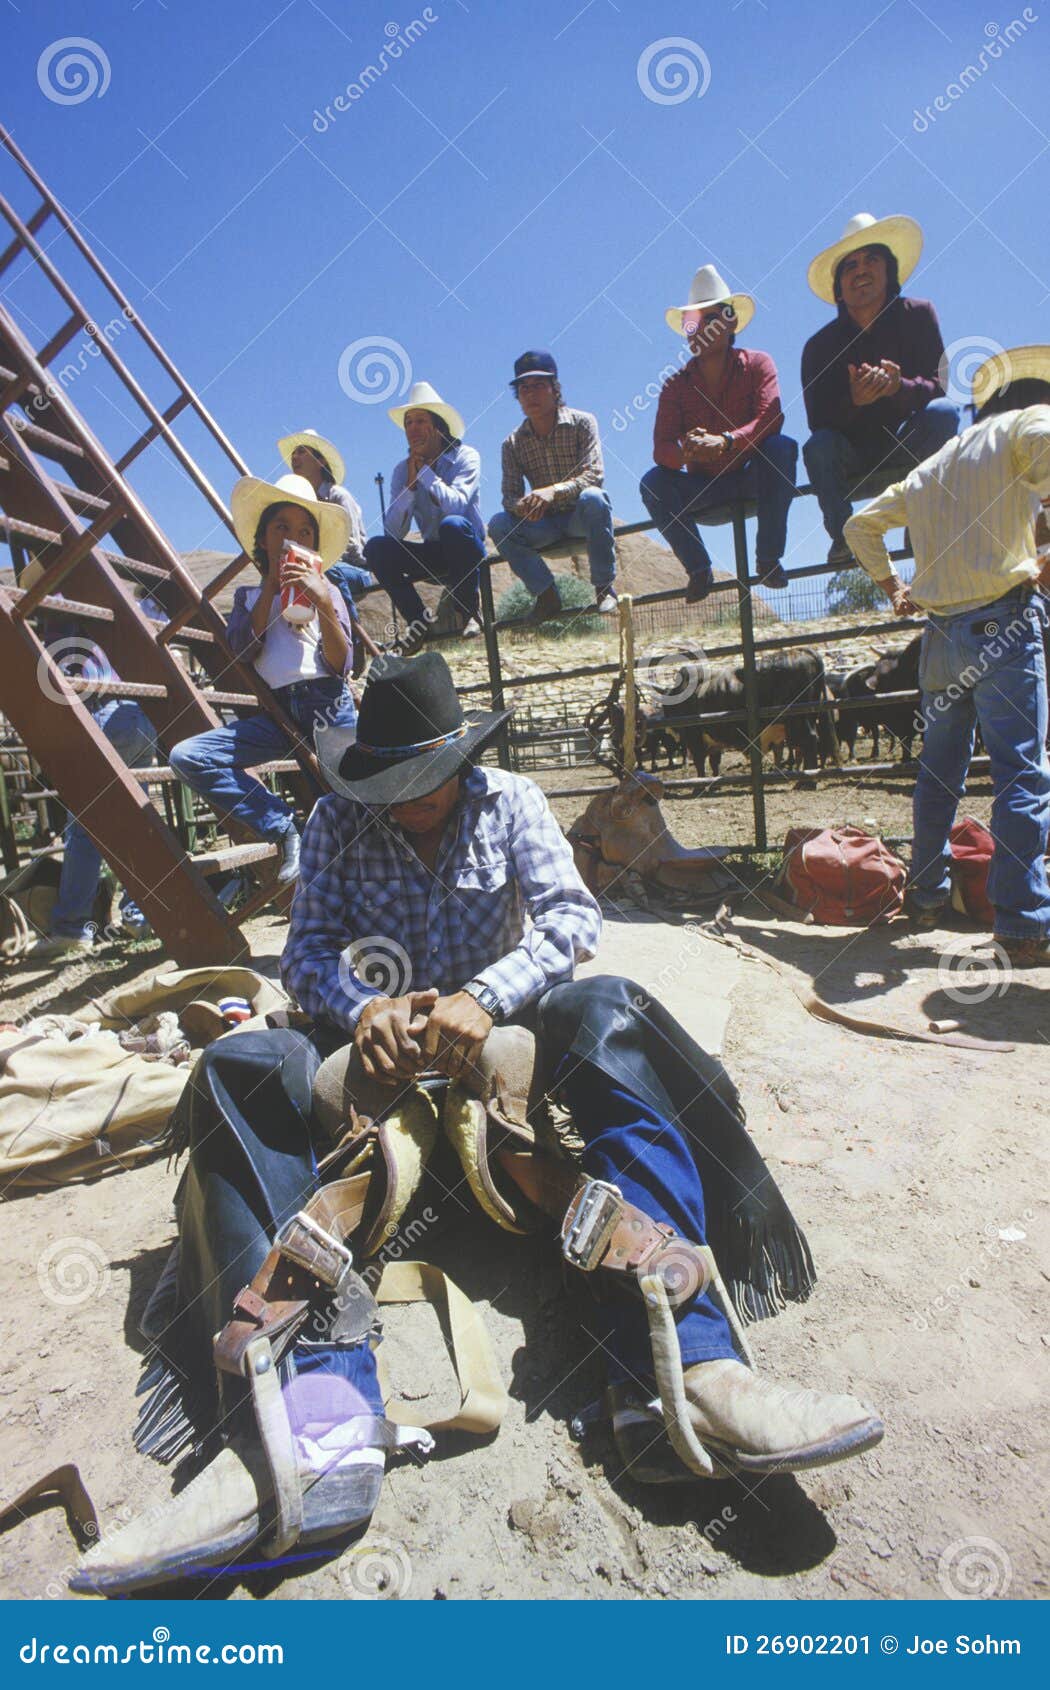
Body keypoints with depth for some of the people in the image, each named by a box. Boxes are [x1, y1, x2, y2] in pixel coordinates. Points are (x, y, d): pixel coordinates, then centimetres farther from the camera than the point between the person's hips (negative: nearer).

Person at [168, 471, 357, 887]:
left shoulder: (327, 591, 14)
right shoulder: (248, 596, 20)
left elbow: (342, 665, 1)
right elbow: (242, 652, -1)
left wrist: (324, 604, -13)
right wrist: (271, 585, 1)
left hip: (329, 704, -2)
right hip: (276, 711, 2)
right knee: (186, 756, -15)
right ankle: (285, 829, -12)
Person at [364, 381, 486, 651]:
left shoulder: (465, 457, -7)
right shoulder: (403, 469, 2)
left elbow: (456, 505, -27)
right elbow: (394, 531, -10)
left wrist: (424, 469, -18)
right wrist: (411, 482, -18)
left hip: (468, 549, -3)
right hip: (434, 556, 4)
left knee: (453, 524, -36)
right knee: (376, 548, -19)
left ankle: (468, 611, -18)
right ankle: (418, 619, -6)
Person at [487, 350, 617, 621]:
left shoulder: (582, 422, -6)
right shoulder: (513, 444, 2)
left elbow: (594, 474, -19)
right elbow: (509, 495, -4)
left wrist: (554, 491, -36)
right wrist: (521, 506, -30)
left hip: (582, 517, -3)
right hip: (546, 523, 3)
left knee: (593, 498, -36)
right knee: (499, 525, -22)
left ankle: (604, 586, -23)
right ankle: (546, 593, -14)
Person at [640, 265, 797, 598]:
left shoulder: (757, 364, -3)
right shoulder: (675, 385, 0)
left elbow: (770, 418, -21)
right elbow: (661, 447, -13)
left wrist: (725, 442, -41)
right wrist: (685, 452, -39)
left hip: (752, 477, -1)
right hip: (704, 489, 1)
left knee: (782, 447, -31)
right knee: (653, 482, -25)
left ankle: (768, 558, -23)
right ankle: (698, 568, -16)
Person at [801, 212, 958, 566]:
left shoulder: (918, 315, -4)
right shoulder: (820, 345, -8)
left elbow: (937, 385, -15)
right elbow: (818, 420, -17)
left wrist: (898, 387, -38)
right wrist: (853, 400, -40)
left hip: (904, 447, 1)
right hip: (849, 456, -1)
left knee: (943, 412, -27)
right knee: (818, 445, -33)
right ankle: (842, 536, -18)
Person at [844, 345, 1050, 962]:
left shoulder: (931, 466, 22)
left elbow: (862, 525, 27)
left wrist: (891, 584, 27)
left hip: (942, 629, 6)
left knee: (940, 770, 13)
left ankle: (927, 897, 20)